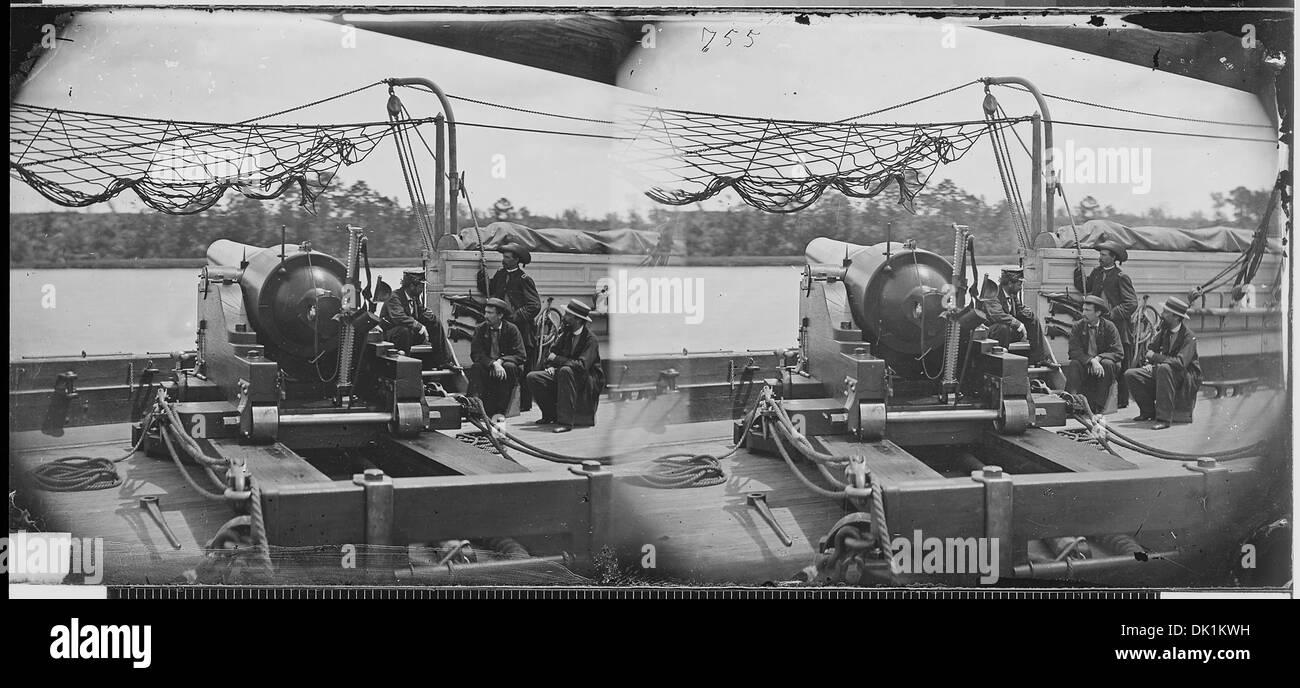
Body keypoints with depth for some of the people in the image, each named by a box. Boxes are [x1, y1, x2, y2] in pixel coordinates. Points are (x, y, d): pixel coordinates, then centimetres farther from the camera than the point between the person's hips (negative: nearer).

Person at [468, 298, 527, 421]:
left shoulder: (511, 329, -4)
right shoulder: (480, 329, 1)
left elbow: (520, 355, -10)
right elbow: (476, 354, -9)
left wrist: (500, 361, -25)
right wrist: (493, 364, -27)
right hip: (487, 367, 1)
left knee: (510, 367, -33)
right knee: (475, 368, -29)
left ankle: (500, 412, -30)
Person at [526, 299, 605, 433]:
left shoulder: (590, 339, -19)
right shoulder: (567, 333, 4)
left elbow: (582, 365, -30)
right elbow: (553, 351, 15)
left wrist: (556, 360, -24)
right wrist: (551, 366, -7)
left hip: (590, 382, -7)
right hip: (565, 376, 7)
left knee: (566, 371, -39)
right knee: (533, 377, -10)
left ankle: (566, 421, -37)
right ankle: (551, 414, 5)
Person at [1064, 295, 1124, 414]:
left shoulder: (1109, 326, -3)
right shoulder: (1077, 327, 0)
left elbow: (1118, 352, -10)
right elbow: (1074, 351, -11)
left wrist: (1098, 358, -26)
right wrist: (1091, 361, -29)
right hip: (1084, 365, 1)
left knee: (1108, 363, -32)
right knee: (1074, 364, -30)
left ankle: (1098, 406, -31)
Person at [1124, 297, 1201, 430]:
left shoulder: (1188, 337, -20)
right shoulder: (1165, 331, 2)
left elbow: (1180, 363, -32)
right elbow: (1151, 347, 18)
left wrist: (1154, 357, -24)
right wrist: (1150, 363, -3)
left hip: (1187, 379, -7)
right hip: (1162, 372, 7)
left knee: (1164, 368, -39)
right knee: (1131, 375, -7)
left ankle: (1164, 418, -37)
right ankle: (1148, 411, 10)